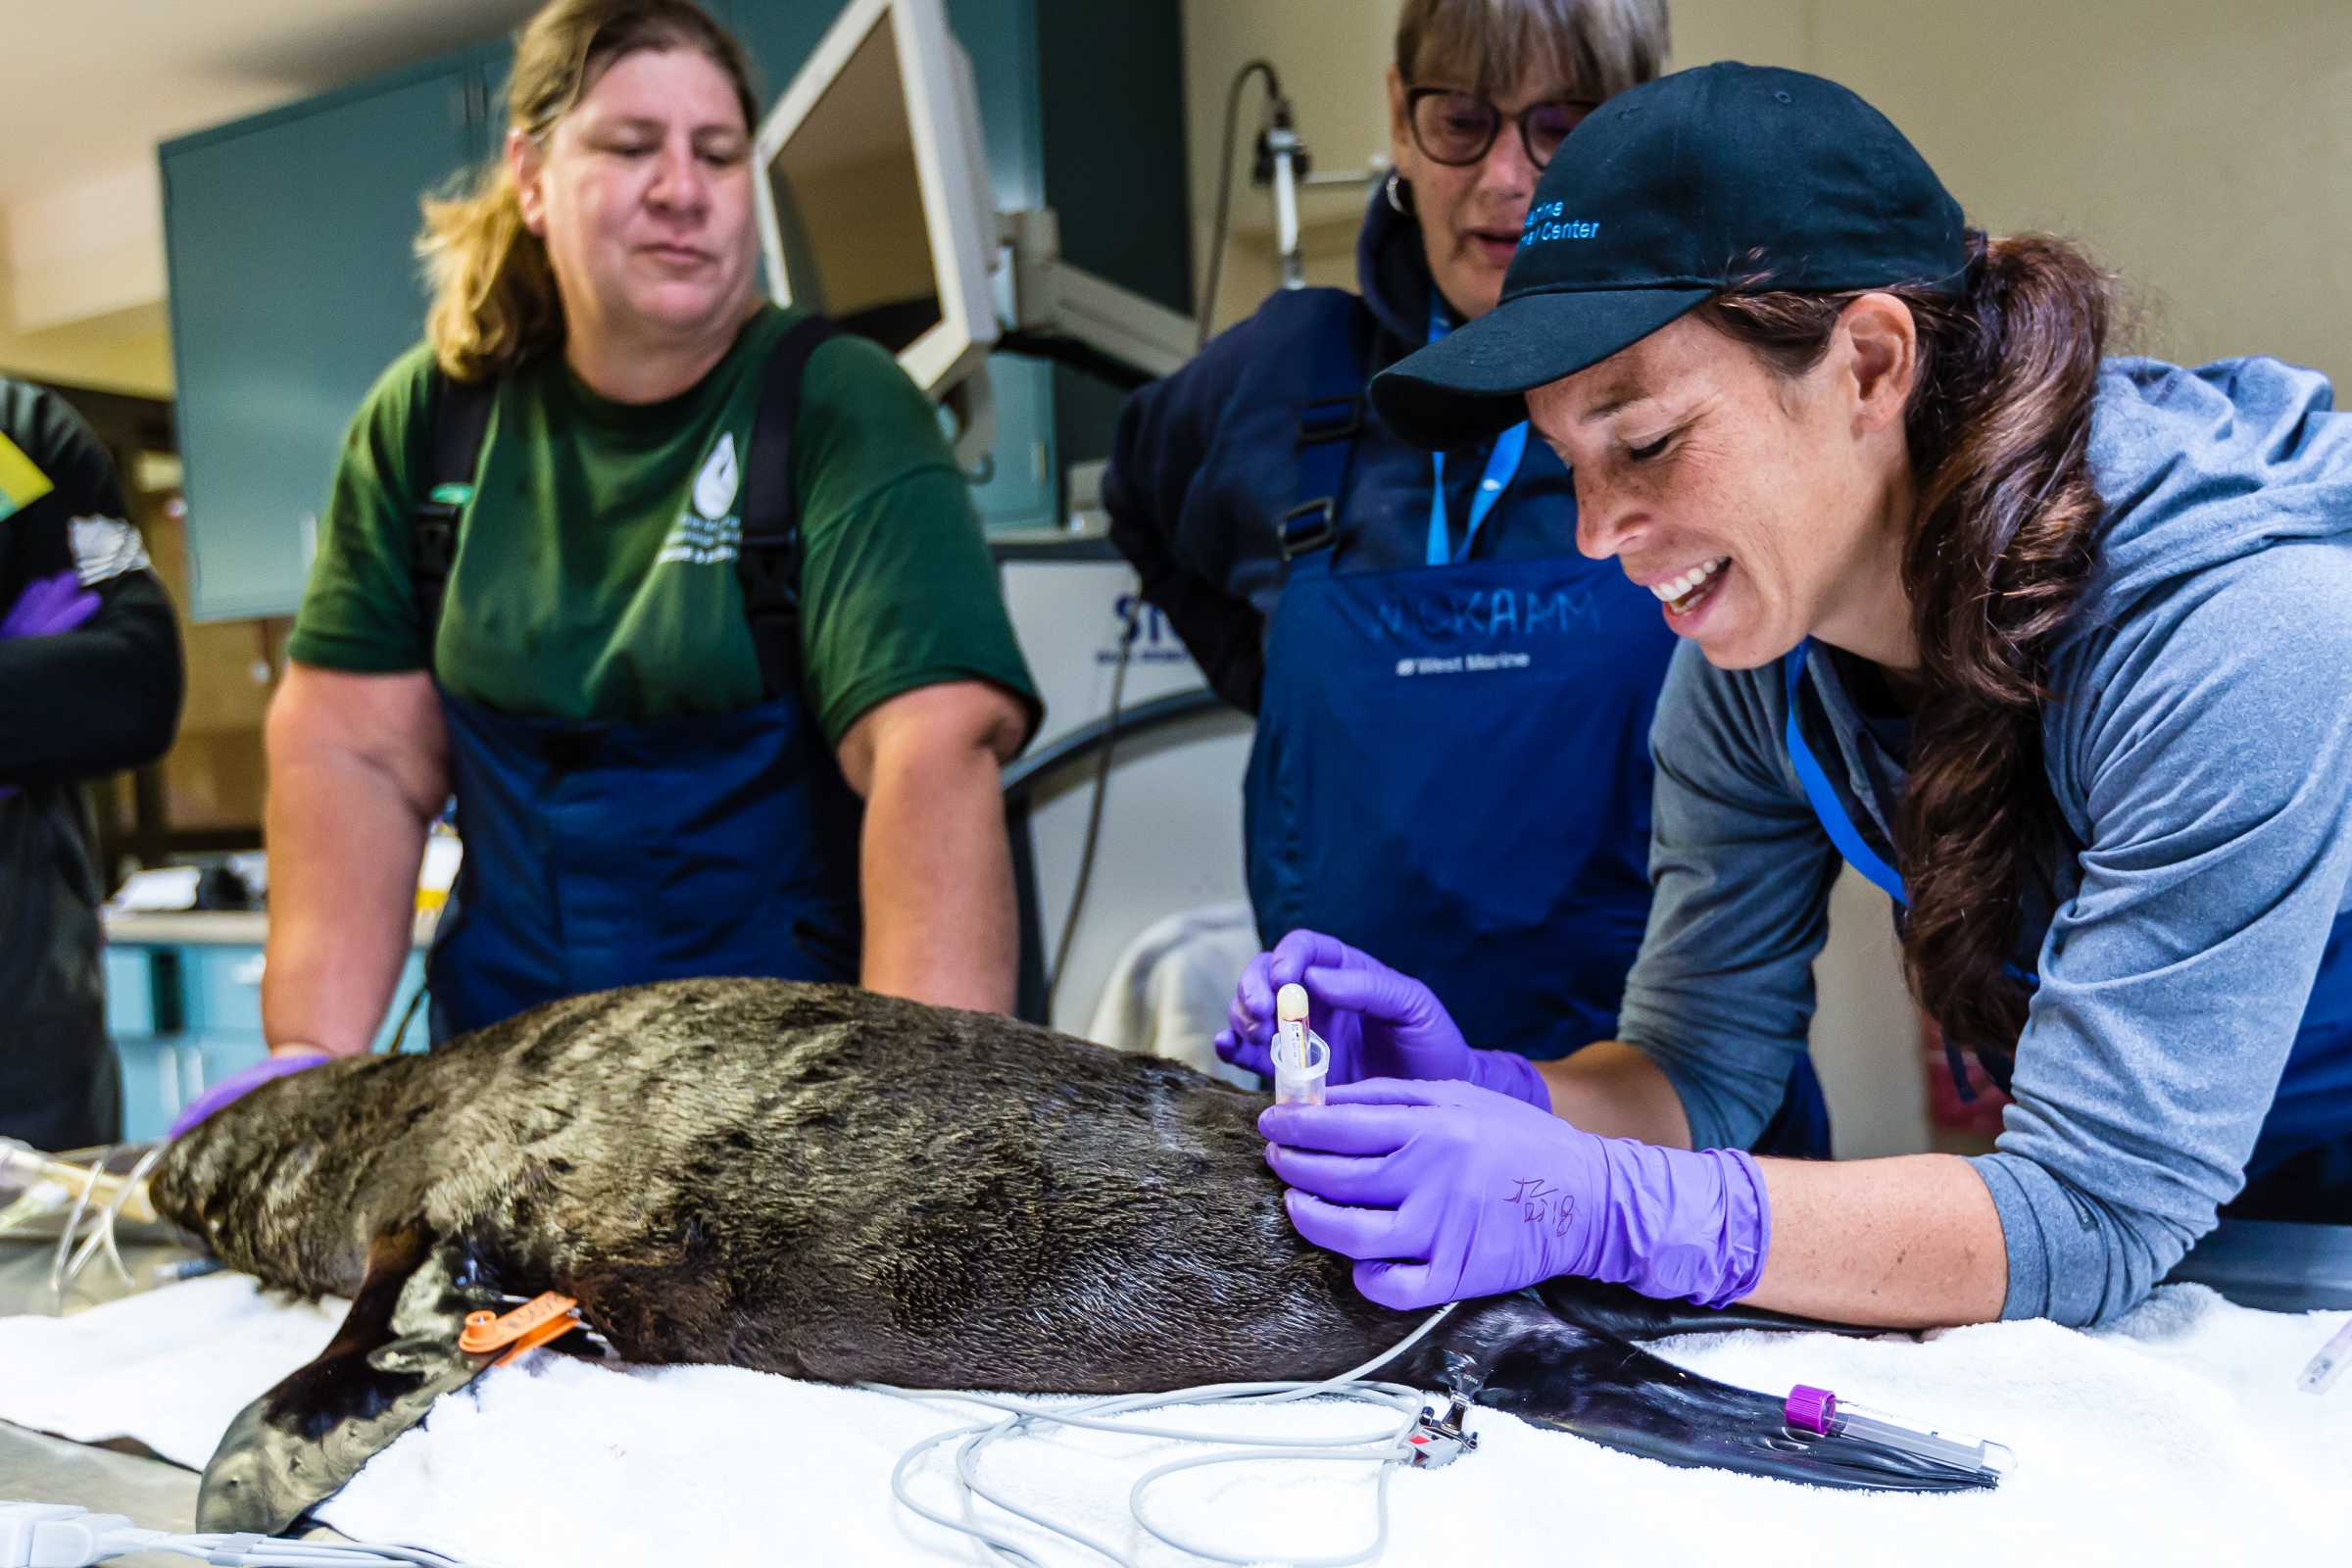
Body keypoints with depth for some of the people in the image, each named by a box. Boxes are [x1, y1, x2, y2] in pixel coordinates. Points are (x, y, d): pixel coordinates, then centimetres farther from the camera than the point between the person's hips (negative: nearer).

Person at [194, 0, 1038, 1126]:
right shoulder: (427, 418, 4)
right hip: (508, 1055, 3)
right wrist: (311, 1058, -10)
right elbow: (350, 751, 2)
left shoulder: (840, 410, -9)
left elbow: (934, 749, -21)